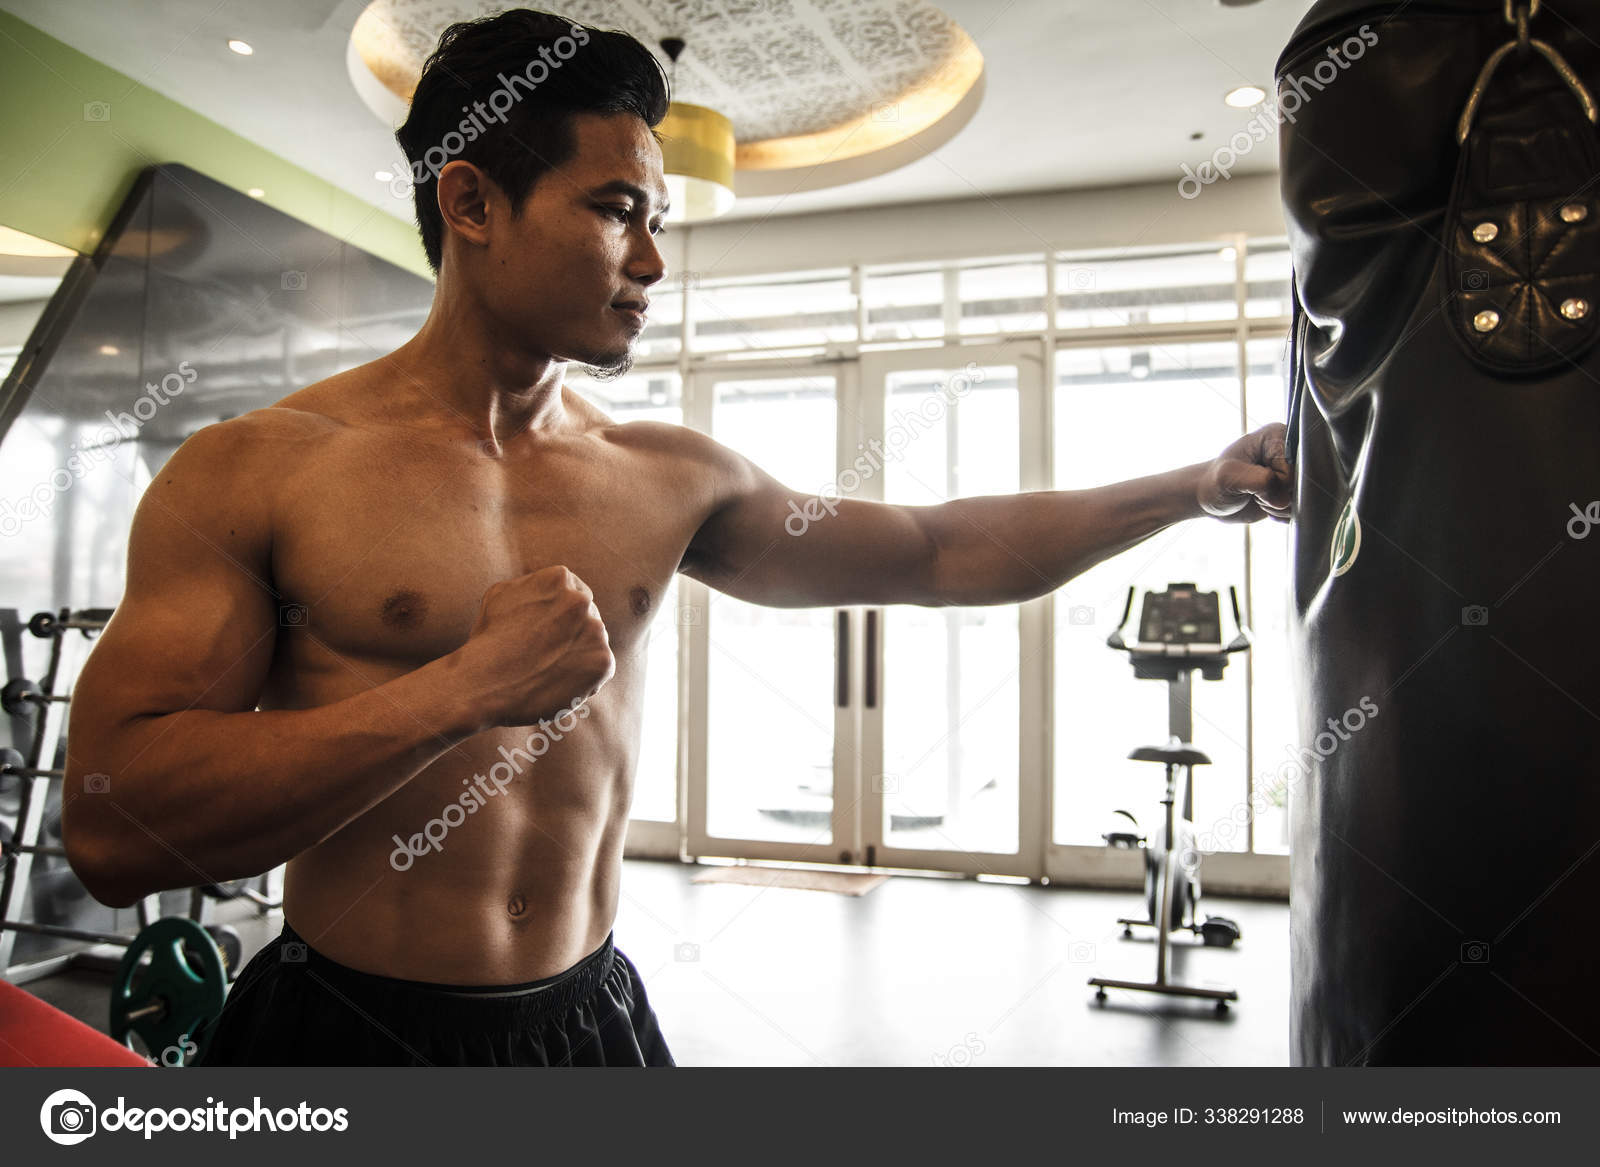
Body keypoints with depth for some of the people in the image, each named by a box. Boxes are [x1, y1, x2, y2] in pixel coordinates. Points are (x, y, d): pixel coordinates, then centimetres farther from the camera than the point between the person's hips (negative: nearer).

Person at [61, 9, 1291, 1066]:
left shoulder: (669, 479, 0)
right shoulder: (255, 473, -10)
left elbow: (937, 553, 6)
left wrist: (1196, 488, 3)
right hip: (346, 1033, -3)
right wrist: (458, 693, -25)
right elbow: (112, 830, -16)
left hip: (591, 1016, 4)